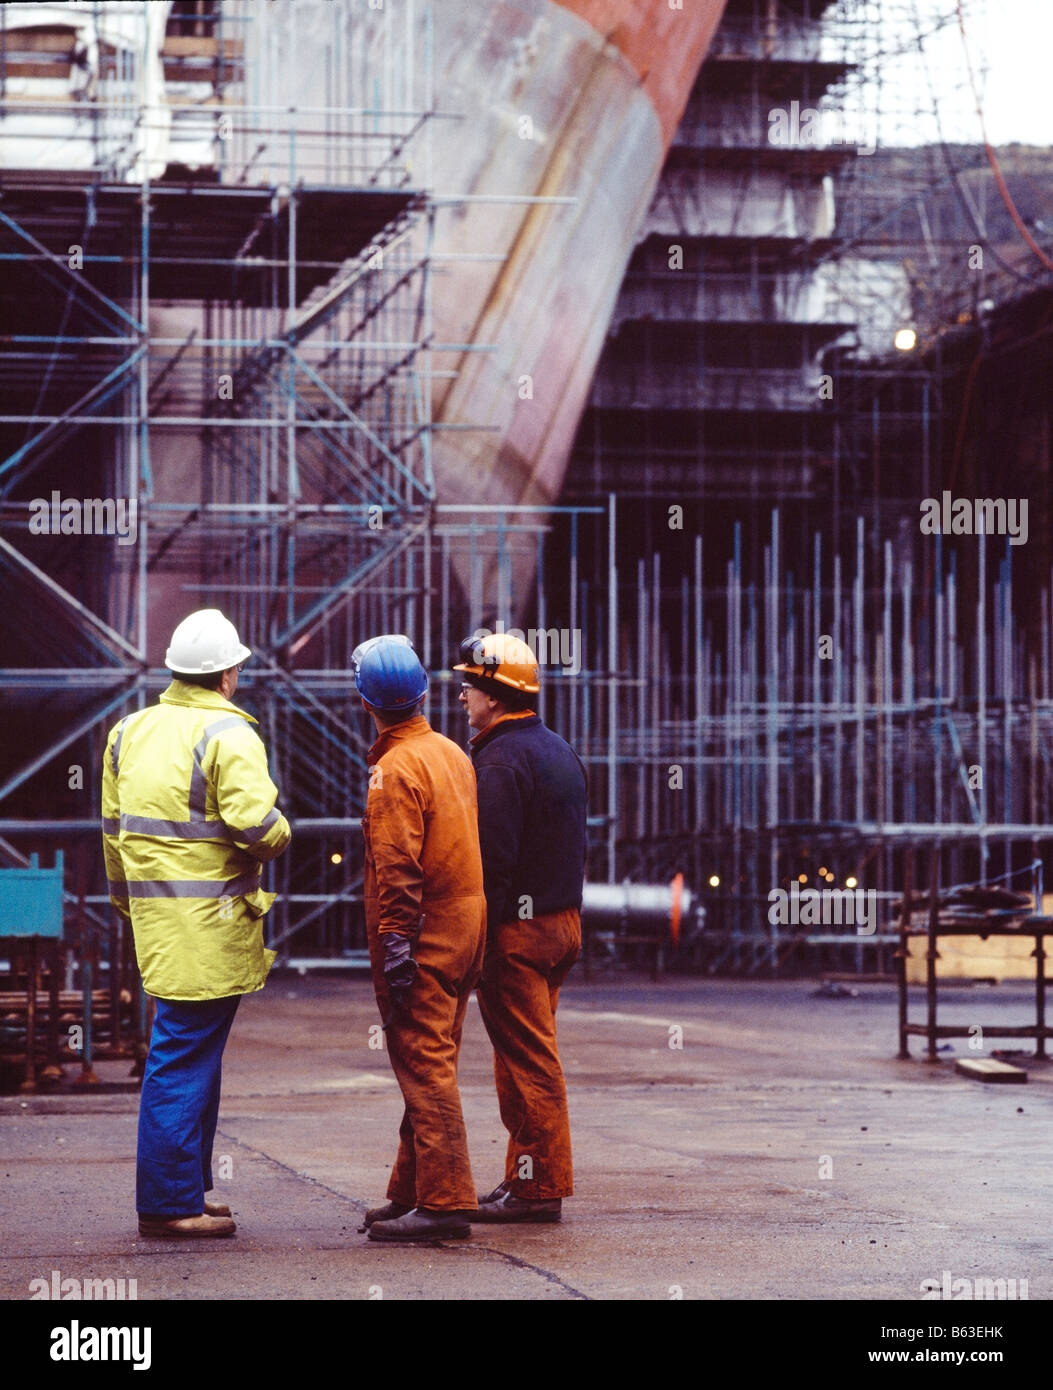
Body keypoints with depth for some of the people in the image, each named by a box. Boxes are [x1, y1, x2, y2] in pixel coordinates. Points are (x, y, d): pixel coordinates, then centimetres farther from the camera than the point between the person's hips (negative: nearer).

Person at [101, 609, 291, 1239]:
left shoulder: (130, 731, 13)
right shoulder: (228, 734, -12)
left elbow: (115, 829, 18)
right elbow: (254, 822, -23)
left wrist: (129, 901, 27)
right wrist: (280, 834, -1)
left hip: (156, 918, 8)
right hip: (210, 924, -8)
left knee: (185, 1052, 17)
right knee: (186, 1057, -5)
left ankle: (186, 1188, 23)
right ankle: (169, 1202, -3)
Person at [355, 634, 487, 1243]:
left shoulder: (397, 769, -15)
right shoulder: (453, 754, 12)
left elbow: (398, 871, -20)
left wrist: (395, 952, -19)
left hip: (422, 937, -9)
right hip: (465, 926, 9)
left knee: (424, 1068, -7)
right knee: (433, 1065, 15)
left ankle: (445, 1203, -9)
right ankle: (412, 1191, 24)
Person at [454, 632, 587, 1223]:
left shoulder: (501, 759, -15)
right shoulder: (561, 751, 16)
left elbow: (492, 858, -21)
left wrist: (479, 936, -19)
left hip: (517, 928, -9)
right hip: (564, 920, 10)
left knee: (528, 1061, -6)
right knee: (533, 1056, 14)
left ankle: (541, 1187, -3)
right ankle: (529, 1176, 19)